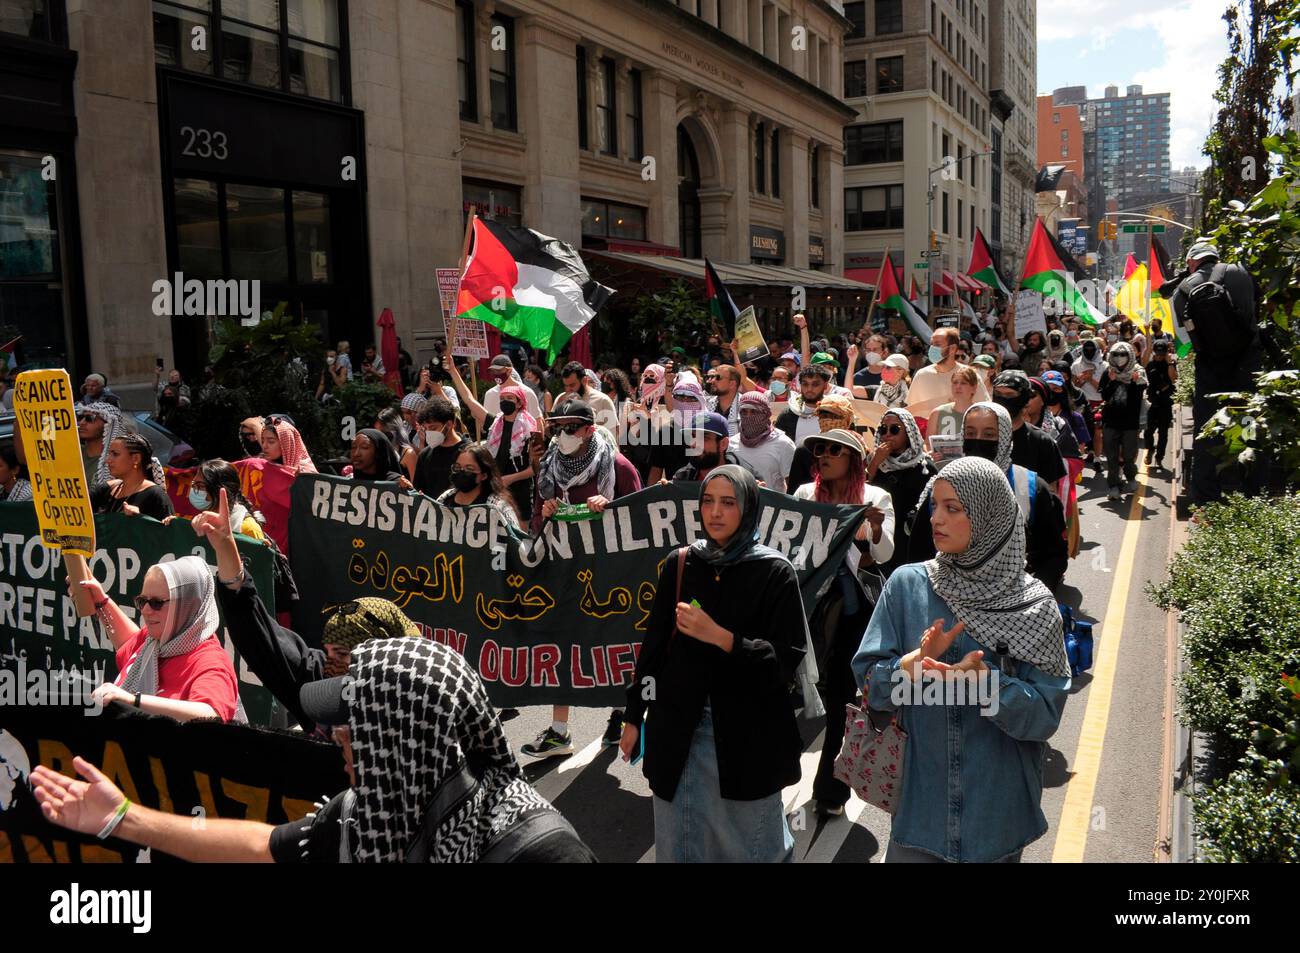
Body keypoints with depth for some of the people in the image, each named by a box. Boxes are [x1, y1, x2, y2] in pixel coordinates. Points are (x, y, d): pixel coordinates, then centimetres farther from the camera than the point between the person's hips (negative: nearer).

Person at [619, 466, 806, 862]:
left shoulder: (774, 572, -7)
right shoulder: (679, 564, 2)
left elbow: (787, 659, -11)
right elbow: (654, 645, 9)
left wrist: (720, 637, -23)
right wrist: (633, 717, 11)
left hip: (747, 733, -3)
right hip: (678, 729, 3)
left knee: (749, 844, 10)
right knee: (679, 843, 13)